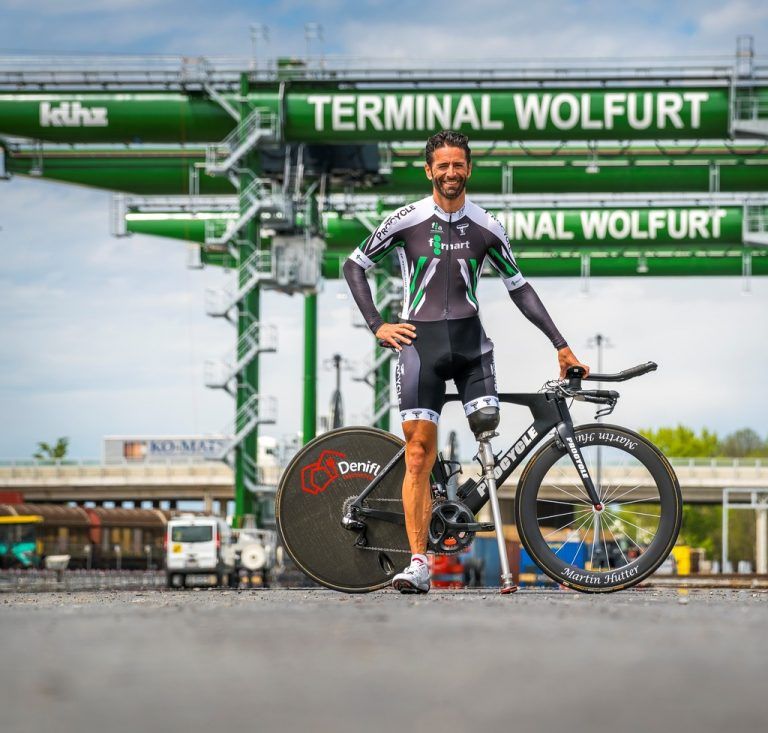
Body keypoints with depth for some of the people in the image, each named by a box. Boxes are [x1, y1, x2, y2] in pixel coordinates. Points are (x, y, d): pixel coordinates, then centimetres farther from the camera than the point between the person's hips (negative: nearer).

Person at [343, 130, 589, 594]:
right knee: (419, 452, -9)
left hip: (467, 336, 2)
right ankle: (419, 564, -9)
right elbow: (355, 265, 9)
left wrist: (561, 345, 10)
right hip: (419, 339, -2)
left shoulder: (486, 228, 6)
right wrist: (377, 326, 1)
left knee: (487, 424, -18)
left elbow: (519, 287, 13)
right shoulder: (407, 222, 0)